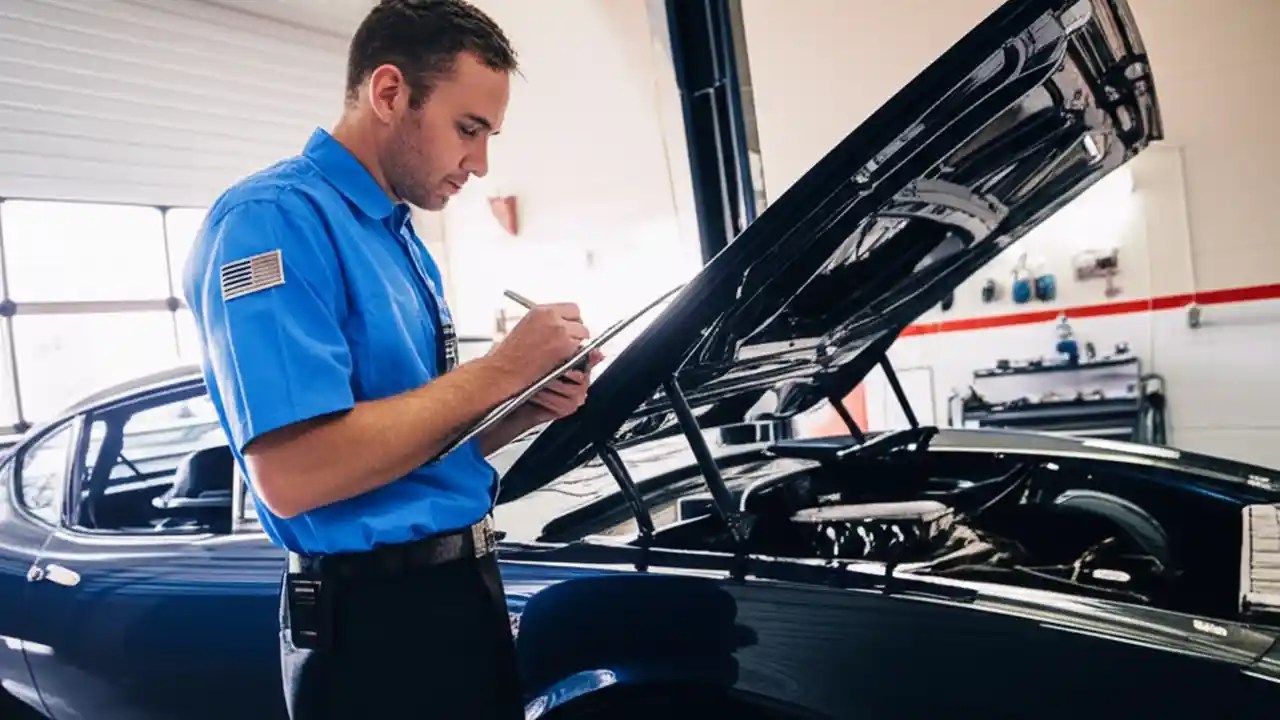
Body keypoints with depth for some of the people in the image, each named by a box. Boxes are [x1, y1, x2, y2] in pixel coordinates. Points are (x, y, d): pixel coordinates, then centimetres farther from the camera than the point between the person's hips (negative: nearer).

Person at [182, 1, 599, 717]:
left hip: (468, 585, 9)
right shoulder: (275, 219, -16)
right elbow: (293, 475, -27)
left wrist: (526, 409, -2)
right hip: (380, 618, -9)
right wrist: (501, 371, -20)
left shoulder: (402, 238, 12)